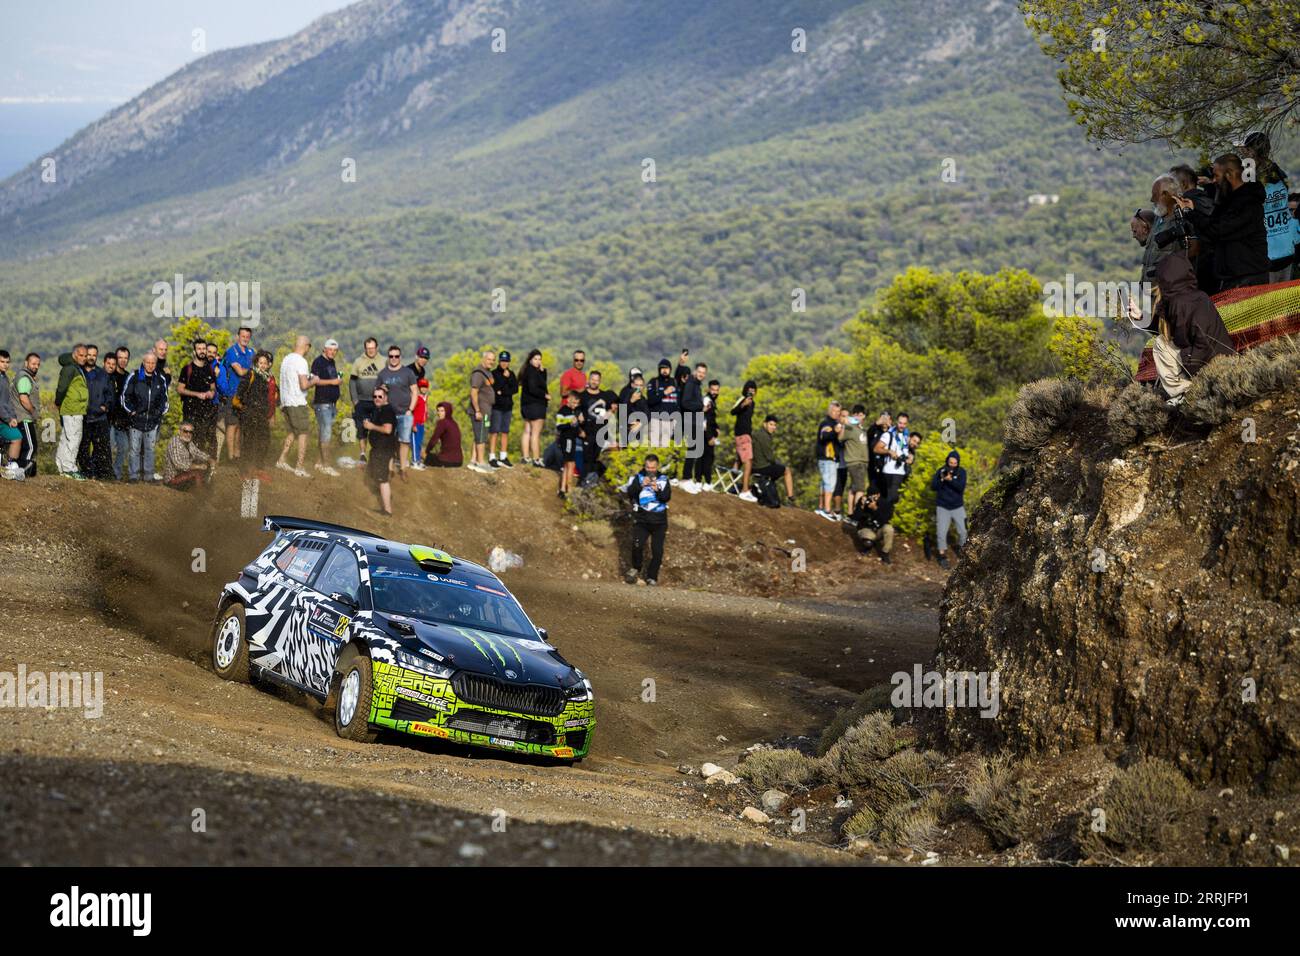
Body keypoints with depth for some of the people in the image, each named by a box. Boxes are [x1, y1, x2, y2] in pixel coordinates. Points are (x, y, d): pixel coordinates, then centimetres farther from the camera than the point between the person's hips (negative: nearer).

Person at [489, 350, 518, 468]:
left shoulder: (511, 374, 13)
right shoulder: (494, 374, -3)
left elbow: (515, 389, 3)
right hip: (496, 406, -5)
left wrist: (502, 392, -10)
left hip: (508, 407, 5)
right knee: (494, 432, -7)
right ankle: (492, 457, -7)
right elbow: (494, 388, -14)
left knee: (505, 432, 8)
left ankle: (504, 457, 13)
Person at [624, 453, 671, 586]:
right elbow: (630, 493, -12)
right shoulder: (637, 478, 2)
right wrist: (641, 486, -28)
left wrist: (657, 490, -26)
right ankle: (636, 569, 9)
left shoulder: (663, 480, 5)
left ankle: (652, 577, 13)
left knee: (657, 550, -3)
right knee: (637, 545, -19)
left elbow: (667, 497, -7)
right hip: (641, 519, -1)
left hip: (659, 520, 1)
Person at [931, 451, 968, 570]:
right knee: (941, 533, -9)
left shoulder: (961, 472, -4)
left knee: (963, 531, 1)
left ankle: (960, 547, 31)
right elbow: (933, 487, -8)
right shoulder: (941, 471, -3)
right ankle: (942, 556, 2)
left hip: (958, 507, 1)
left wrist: (951, 480, -31)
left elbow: (961, 487, -17)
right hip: (943, 507, -1)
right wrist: (942, 479, -25)